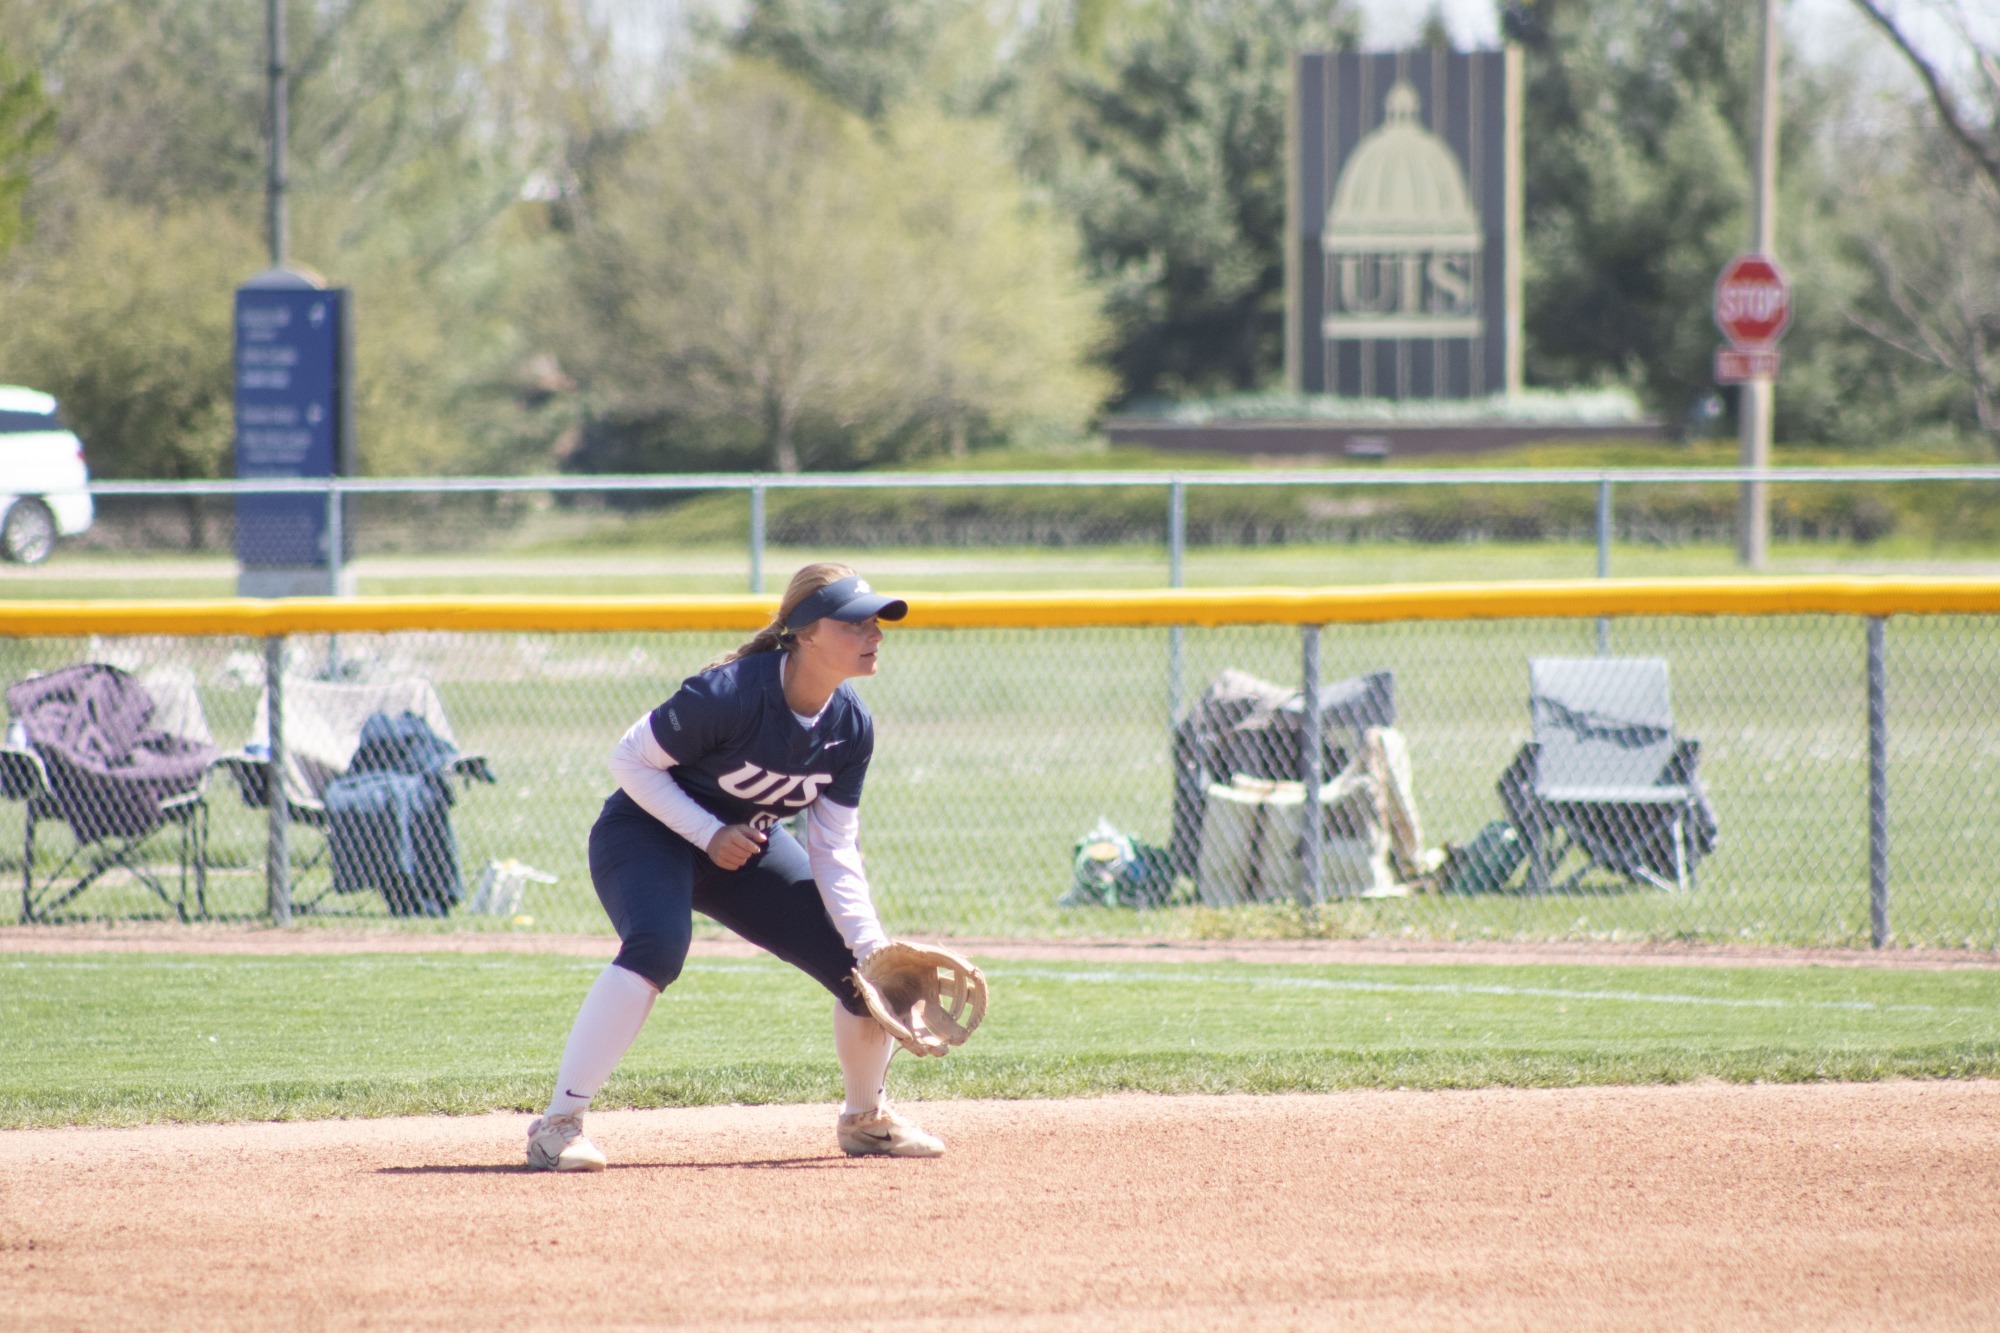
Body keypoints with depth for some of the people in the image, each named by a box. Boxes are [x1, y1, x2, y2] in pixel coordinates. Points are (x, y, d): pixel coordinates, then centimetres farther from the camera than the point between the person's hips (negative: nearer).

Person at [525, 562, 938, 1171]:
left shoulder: (850, 726, -11)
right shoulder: (731, 694, -31)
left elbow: (835, 852, -5)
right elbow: (630, 760, -21)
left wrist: (871, 947, -16)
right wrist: (710, 835, -25)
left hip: (749, 843, 7)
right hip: (648, 831, -6)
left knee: (864, 964, -3)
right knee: (657, 945, -36)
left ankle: (866, 1118, 24)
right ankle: (558, 1125, -30)